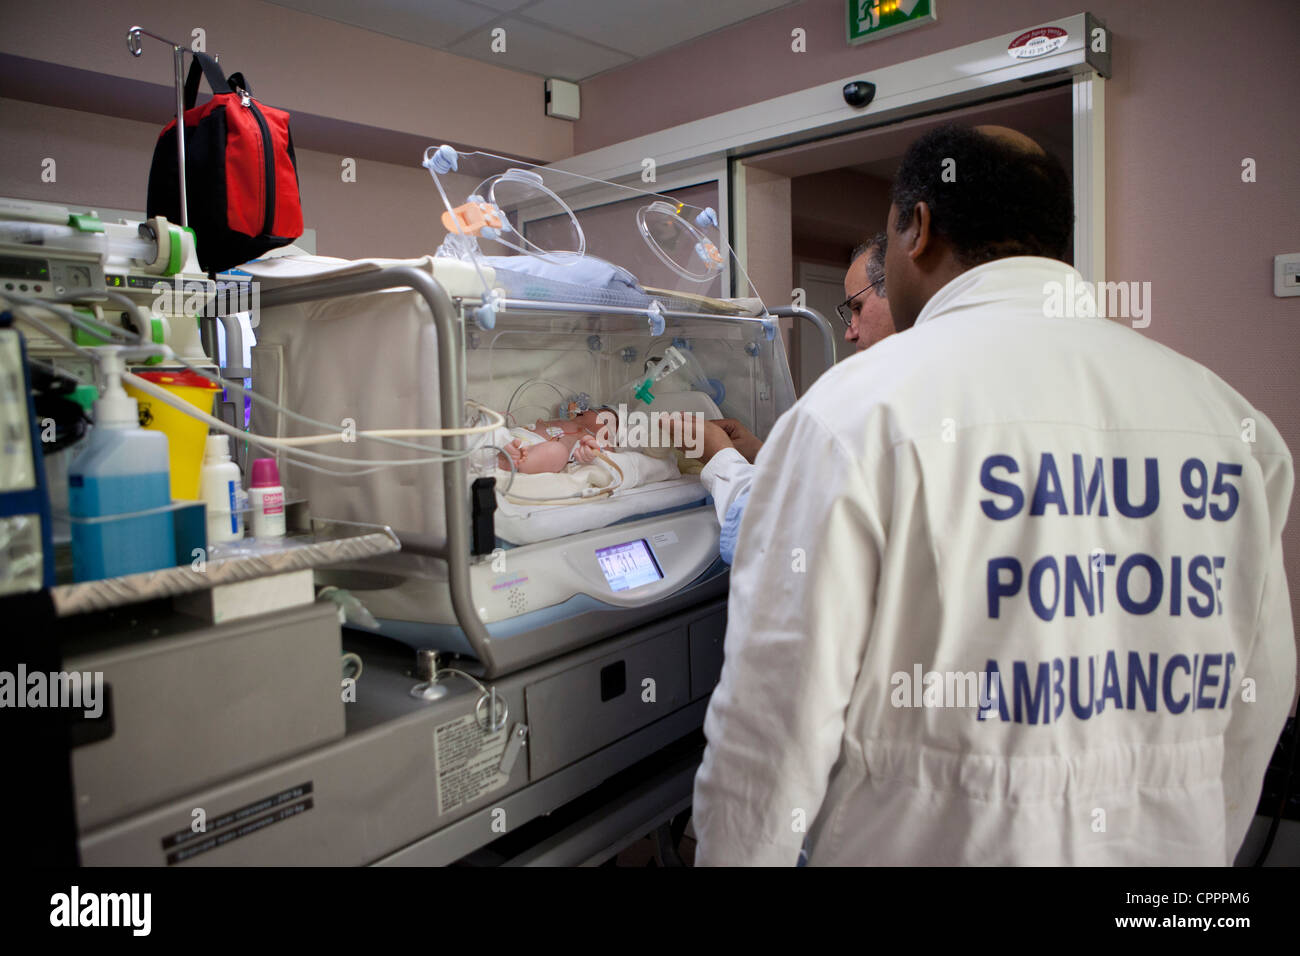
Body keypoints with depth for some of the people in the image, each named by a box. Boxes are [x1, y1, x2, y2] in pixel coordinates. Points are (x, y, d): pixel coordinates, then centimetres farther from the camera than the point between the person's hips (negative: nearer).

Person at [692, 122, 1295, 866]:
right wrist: (1198, 847, 22)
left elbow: (776, 720, -18)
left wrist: (729, 852, -2)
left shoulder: (857, 410, -18)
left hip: (930, 841, -5)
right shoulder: (1236, 419, -1)